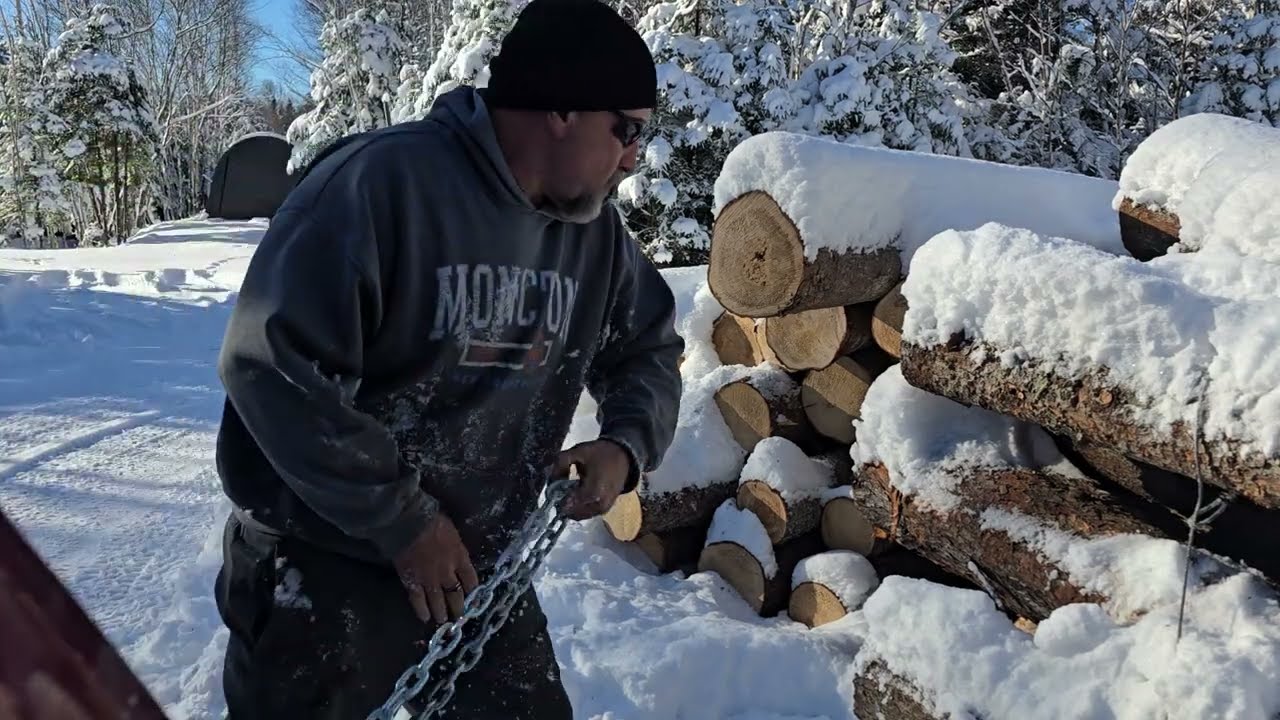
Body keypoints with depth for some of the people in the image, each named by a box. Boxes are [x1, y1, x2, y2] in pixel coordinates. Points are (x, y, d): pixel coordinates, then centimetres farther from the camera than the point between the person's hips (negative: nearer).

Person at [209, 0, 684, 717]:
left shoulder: (597, 232, 1)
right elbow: (273, 365, -23)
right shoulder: (376, 183, -21)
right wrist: (402, 520, -19)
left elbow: (650, 349, 15)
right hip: (322, 572, -6)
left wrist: (628, 443, -7)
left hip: (481, 570, 6)